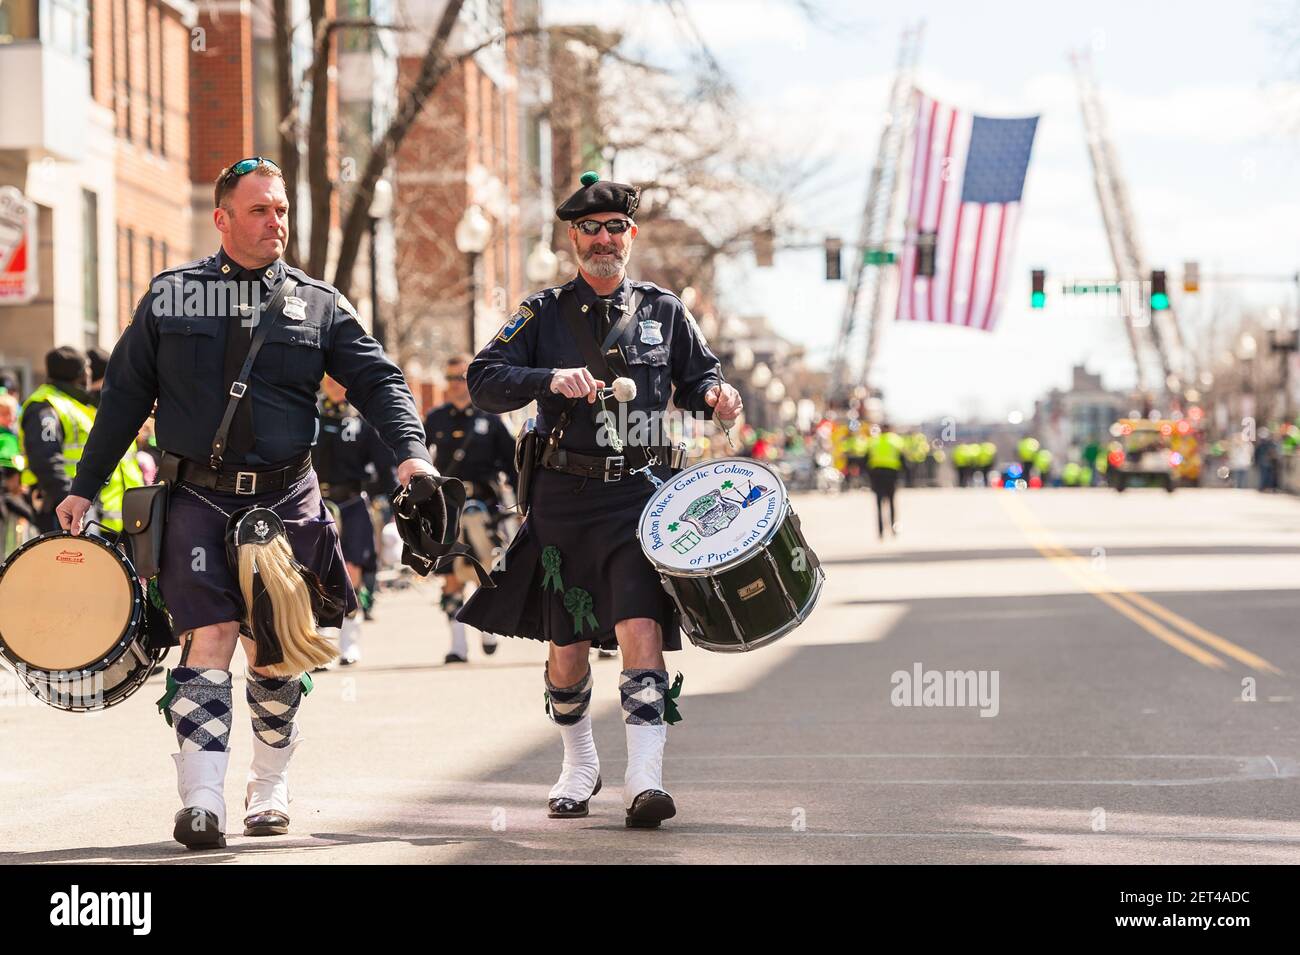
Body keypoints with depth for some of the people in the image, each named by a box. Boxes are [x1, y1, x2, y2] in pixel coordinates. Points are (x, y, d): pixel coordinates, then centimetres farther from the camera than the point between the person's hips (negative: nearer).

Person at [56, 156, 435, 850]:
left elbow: (378, 380, 4)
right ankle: (201, 800, -18)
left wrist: (409, 451, -13)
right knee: (208, 640, -13)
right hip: (197, 499, -1)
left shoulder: (318, 305, 8)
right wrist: (84, 487, 10)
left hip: (285, 501, 2)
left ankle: (270, 786, 25)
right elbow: (125, 397, 12)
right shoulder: (170, 297, 7)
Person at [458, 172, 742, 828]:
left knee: (640, 627, -18)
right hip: (565, 497, 1)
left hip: (641, 495, -1)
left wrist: (715, 395, -3)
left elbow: (697, 375, 21)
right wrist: (550, 381, -20)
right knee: (567, 646, 9)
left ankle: (644, 780, -22)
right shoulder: (544, 314, 5)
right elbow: (484, 381, -3)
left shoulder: (664, 312, 9)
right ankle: (579, 767, 32)